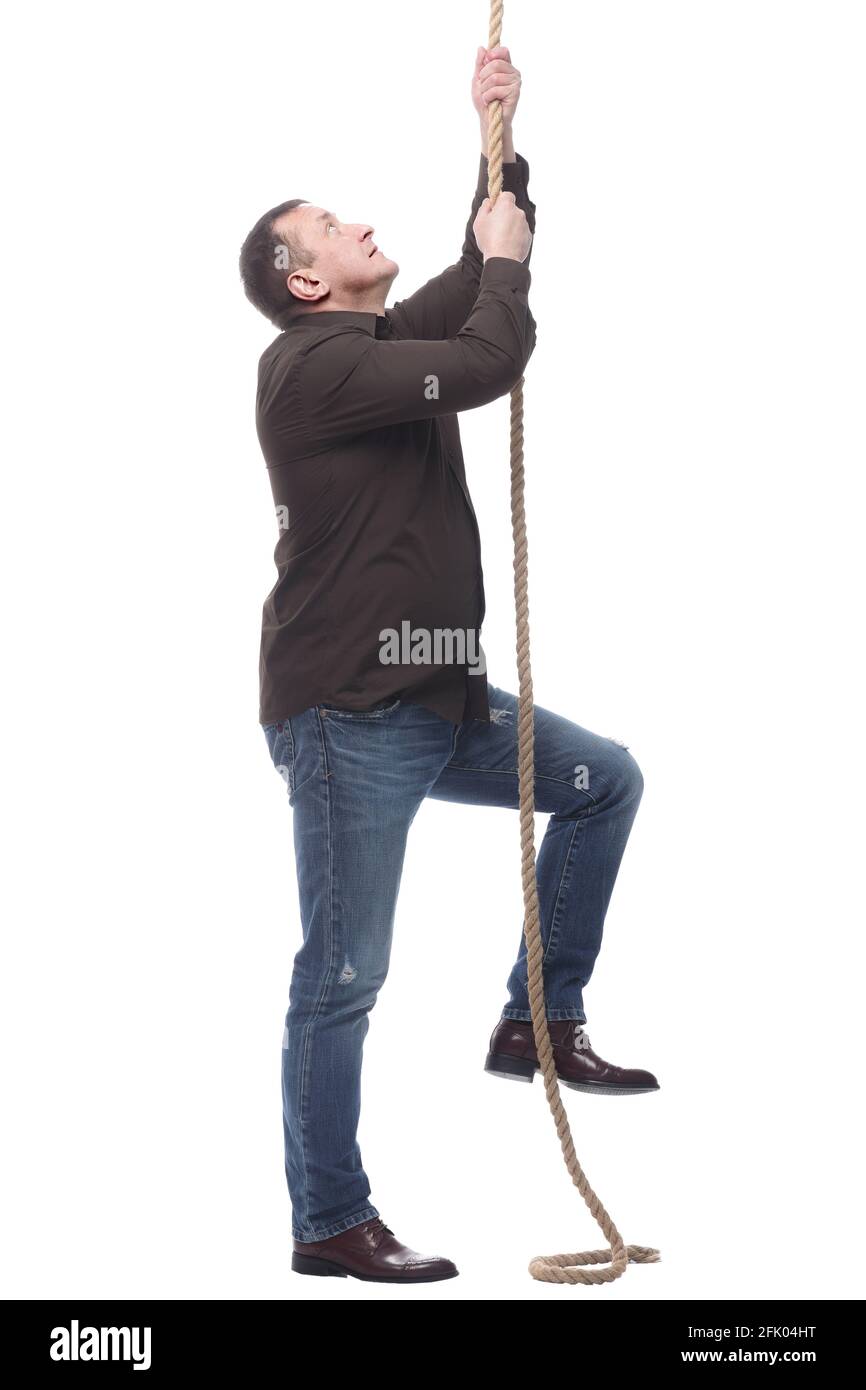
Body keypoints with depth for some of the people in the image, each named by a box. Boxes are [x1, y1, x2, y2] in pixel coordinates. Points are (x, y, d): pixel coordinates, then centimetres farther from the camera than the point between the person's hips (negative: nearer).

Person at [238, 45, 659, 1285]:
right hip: (347, 716, -9)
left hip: (440, 698, 9)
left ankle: (539, 1021, 17)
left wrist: (499, 146, 15)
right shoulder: (314, 363, -13)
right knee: (343, 981, -2)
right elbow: (489, 362, -22)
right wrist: (505, 258, -4)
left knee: (604, 780, 12)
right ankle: (330, 1228, 10)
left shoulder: (389, 338, 15)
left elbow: (485, 280, 26)